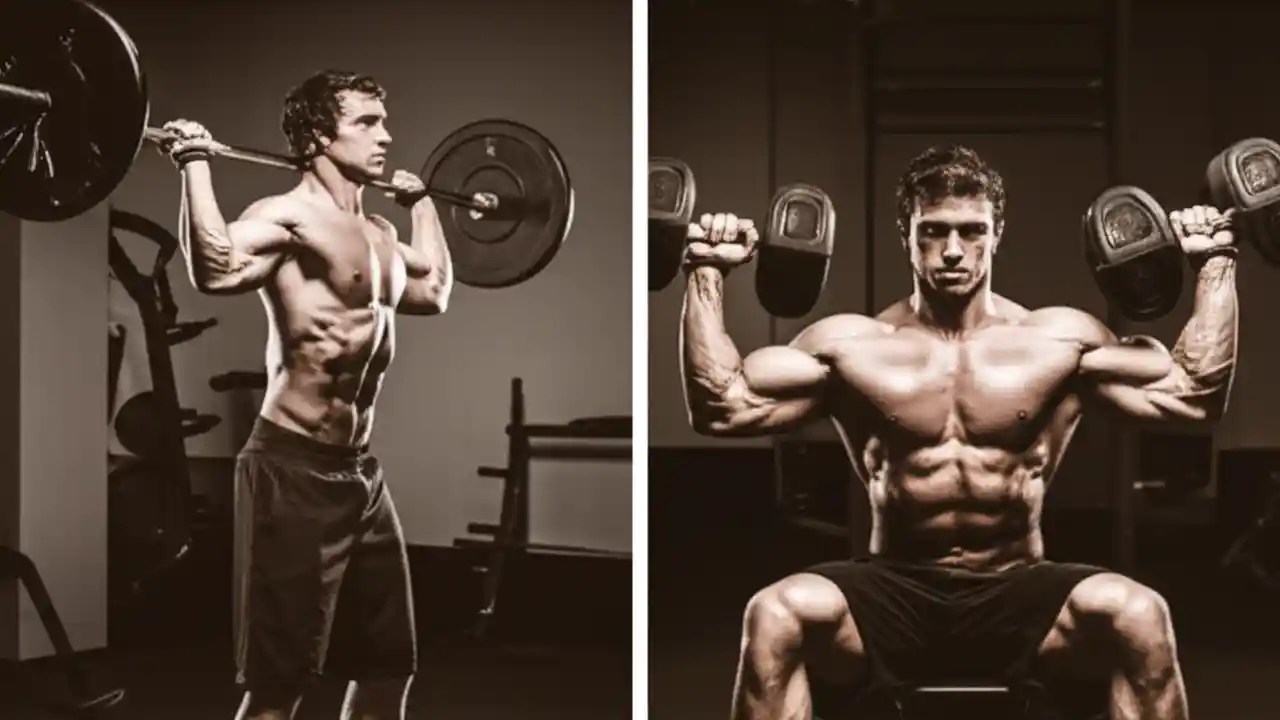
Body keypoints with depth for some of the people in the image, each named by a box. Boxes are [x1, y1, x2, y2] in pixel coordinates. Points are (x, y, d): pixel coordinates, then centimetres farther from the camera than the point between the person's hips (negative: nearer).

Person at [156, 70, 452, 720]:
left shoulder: (378, 234, 15)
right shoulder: (288, 216, -12)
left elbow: (434, 291, 35)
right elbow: (216, 268, -33)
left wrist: (421, 202, 38)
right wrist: (196, 163, -28)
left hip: (359, 472, 9)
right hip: (294, 471, -9)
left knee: (388, 666, 16)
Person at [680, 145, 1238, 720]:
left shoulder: (1061, 341, 6)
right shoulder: (850, 345, 4)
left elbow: (1196, 396, 3)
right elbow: (720, 407, -3)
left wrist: (1215, 263, -1)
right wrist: (706, 274, -7)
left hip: (1018, 599, 1)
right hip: (893, 599, 0)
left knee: (1136, 613, -31)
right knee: (778, 613, -33)